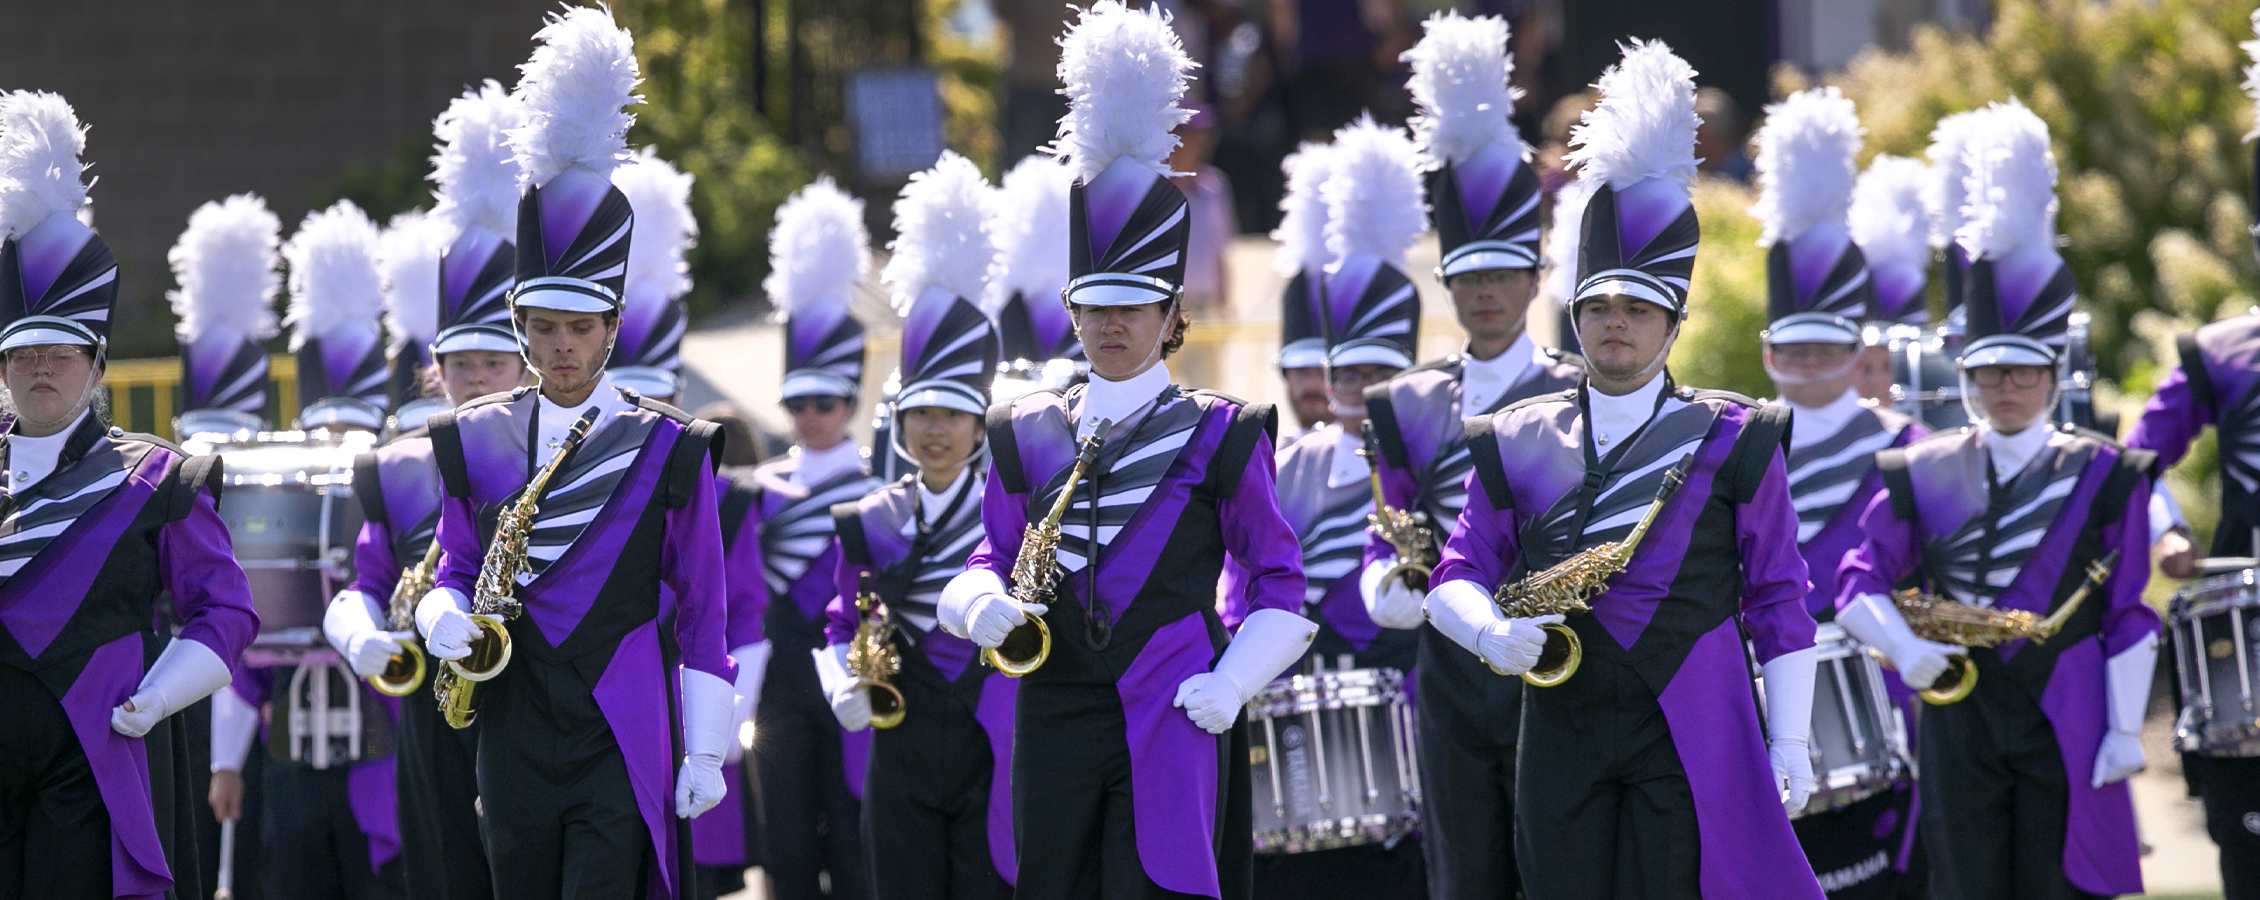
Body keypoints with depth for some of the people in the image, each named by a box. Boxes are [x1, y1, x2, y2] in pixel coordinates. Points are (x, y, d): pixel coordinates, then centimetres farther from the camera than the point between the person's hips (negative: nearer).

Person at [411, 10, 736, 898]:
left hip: (621, 747, -4)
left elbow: (701, 614, 2)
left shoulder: (668, 450, -1)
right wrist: (444, 620, -7)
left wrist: (705, 752, -1)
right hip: (515, 741, 4)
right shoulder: (475, 443, 7)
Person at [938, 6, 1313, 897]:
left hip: (1170, 730, -4)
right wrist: (980, 605, -9)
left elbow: (1279, 583, 6)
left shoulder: (1220, 436, 3)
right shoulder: (1027, 436, 12)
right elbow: (988, 564, 15)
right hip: (1055, 722, 4)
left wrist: (1233, 682, -9)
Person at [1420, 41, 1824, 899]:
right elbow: (1456, 577, 11)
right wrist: (1488, 632, -13)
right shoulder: (1516, 444, 11)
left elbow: (1779, 602, 4)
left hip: (1692, 733, -3)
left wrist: (1789, 743, -1)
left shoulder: (1734, 440, 4)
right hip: (1563, 727, 3)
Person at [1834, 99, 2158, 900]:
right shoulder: (1920, 477, 7)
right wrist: (1904, 646, -12)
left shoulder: (2103, 476, 2)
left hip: (2067, 726, -2)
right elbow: (1860, 583, 7)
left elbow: (2130, 619, 2)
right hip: (1960, 720, 2)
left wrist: (2125, 730, -3)